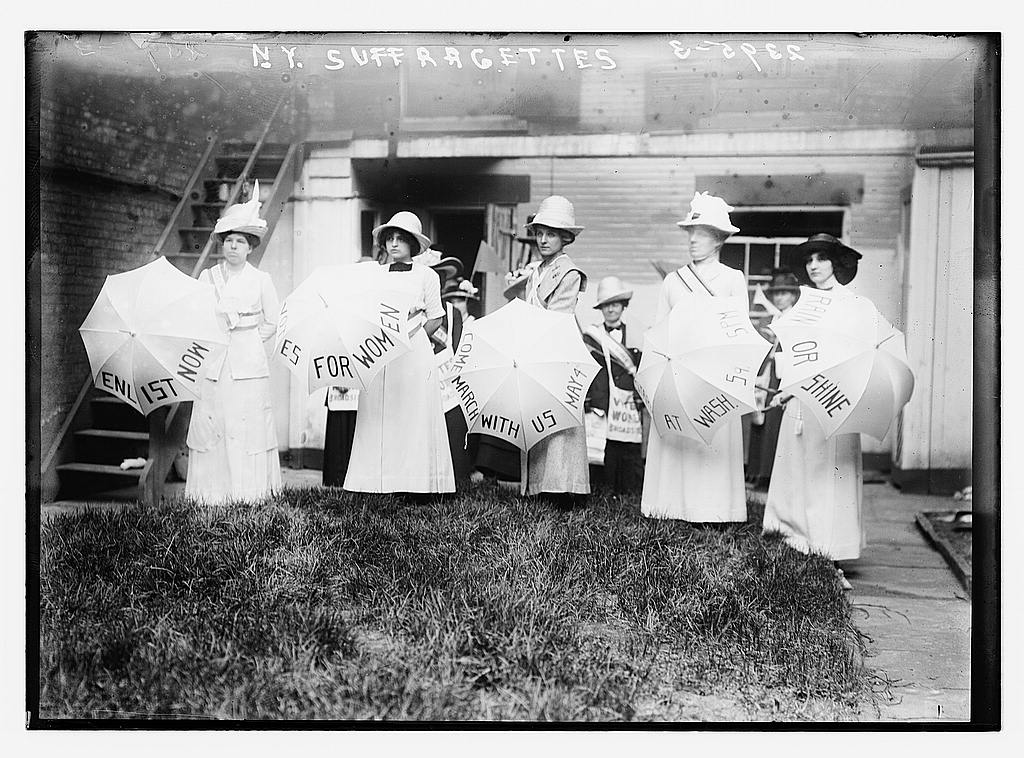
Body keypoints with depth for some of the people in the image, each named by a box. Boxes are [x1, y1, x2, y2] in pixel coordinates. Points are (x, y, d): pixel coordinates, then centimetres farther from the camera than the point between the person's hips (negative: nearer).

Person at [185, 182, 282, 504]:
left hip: (248, 364, -2)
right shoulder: (207, 277, 10)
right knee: (210, 427, 0)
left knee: (247, 427, -3)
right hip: (212, 364, 2)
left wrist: (246, 339, 2)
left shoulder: (260, 280, 4)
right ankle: (213, 491, 7)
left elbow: (272, 324, 10)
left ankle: (248, 491, 4)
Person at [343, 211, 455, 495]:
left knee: (414, 421, -3)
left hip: (415, 357, -3)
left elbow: (435, 320, 6)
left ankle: (416, 484, 2)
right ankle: (376, 485, 3)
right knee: (376, 422, -1)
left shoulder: (426, 276, 4)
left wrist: (409, 334, 0)